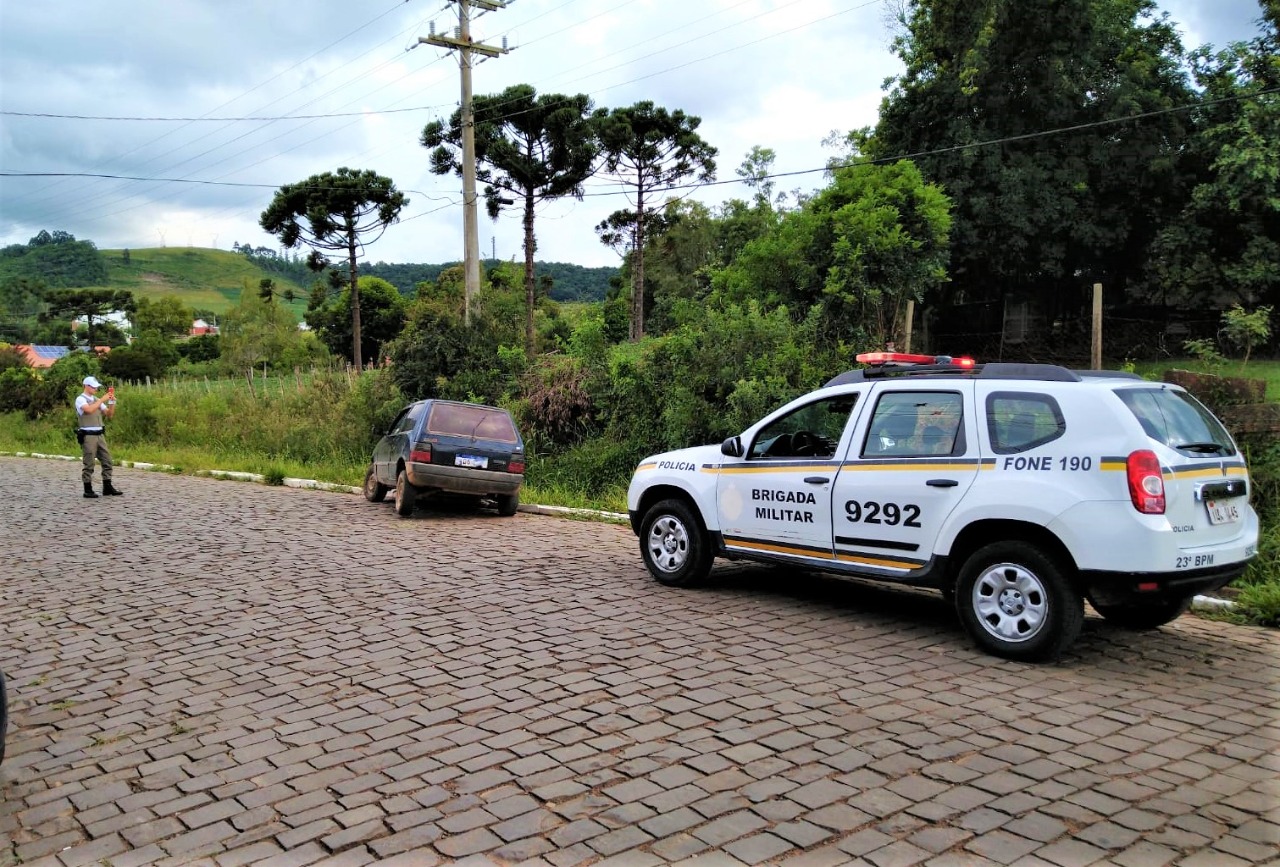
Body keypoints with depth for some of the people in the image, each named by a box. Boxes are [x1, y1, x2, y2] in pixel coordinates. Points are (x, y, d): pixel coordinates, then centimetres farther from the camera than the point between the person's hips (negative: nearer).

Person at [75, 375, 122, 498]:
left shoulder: (97, 400, 16)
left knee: (107, 461, 5)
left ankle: (107, 488, 10)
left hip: (100, 435, 7)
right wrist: (103, 399, -20)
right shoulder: (80, 399, -5)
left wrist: (112, 402, -3)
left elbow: (109, 414, 12)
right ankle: (88, 490, 3)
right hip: (87, 436, -7)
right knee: (89, 464, -3)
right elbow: (89, 410, -25)